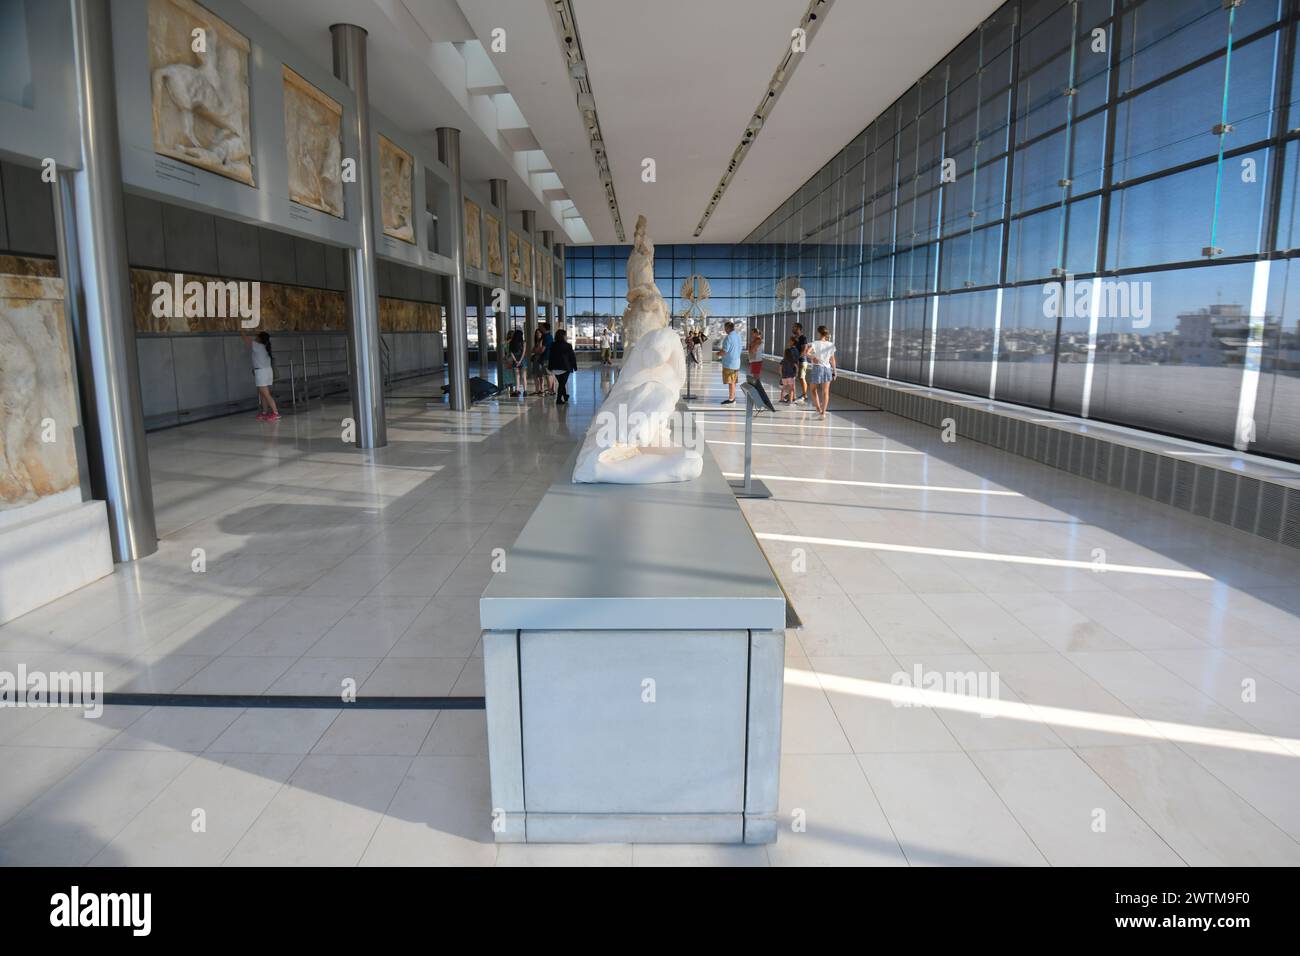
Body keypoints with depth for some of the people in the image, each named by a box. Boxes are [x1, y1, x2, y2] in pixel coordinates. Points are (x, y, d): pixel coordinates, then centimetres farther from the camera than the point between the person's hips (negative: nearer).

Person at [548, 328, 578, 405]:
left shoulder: (553, 345, 4)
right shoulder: (568, 346, -9)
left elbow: (550, 357, 8)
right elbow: (572, 357, -5)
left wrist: (551, 367, 14)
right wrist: (574, 367, 5)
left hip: (555, 368, 5)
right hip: (565, 368, -5)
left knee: (561, 383, 18)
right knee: (562, 383, 2)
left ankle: (565, 397, 29)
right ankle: (559, 400, -2)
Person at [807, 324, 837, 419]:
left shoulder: (815, 344, -8)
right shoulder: (831, 345, 3)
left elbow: (807, 353, -24)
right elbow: (832, 360, 7)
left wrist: (813, 357, -8)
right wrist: (834, 372, 14)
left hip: (816, 368, -3)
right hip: (827, 369, 3)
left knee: (813, 390, 15)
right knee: (825, 392, 4)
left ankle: (819, 409, 9)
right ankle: (823, 412, 1)